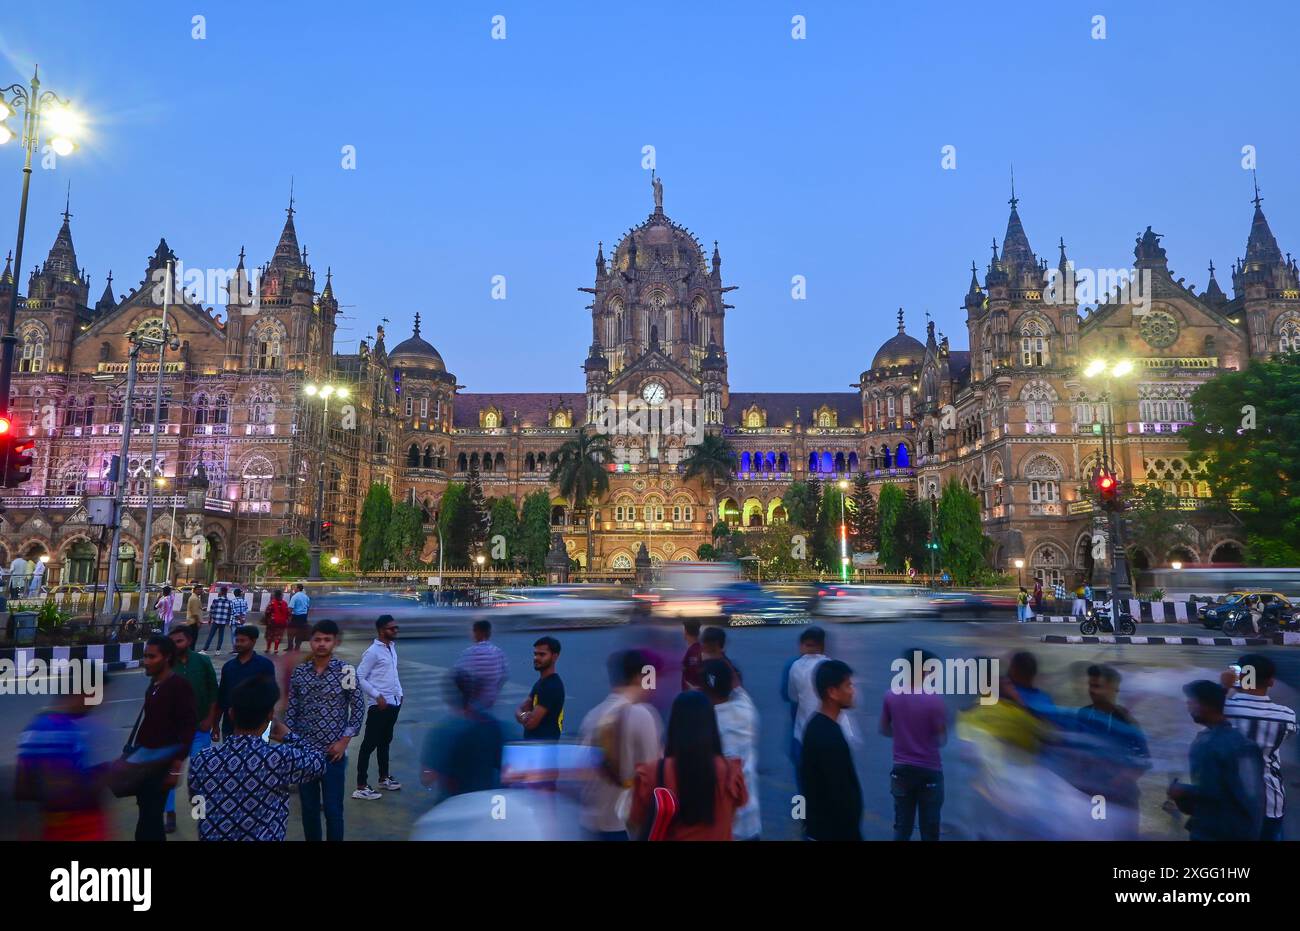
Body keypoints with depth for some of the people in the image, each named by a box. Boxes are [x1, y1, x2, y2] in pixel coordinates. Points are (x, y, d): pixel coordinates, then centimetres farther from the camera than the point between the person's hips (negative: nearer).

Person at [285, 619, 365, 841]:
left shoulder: (345, 671, -8)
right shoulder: (299, 671, 1)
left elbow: (358, 707, -4)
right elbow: (291, 709, 7)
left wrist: (344, 741, -8)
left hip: (333, 752, -3)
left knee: (333, 808, 3)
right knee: (308, 806, 14)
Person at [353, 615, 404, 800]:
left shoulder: (392, 647, 10)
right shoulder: (373, 651, -15)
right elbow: (359, 677, -16)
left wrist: (399, 693, 11)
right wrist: (378, 696, -18)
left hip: (393, 703, 8)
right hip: (379, 705, -8)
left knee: (385, 741, 19)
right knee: (369, 744, -1)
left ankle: (384, 778, 31)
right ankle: (361, 787, 4)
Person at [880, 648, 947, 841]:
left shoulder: (891, 696, -5)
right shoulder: (934, 700, -16)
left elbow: (884, 730, 5)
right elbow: (942, 740, -9)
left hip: (901, 769, 3)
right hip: (929, 771, -3)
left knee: (902, 827, 14)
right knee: (929, 830, 11)